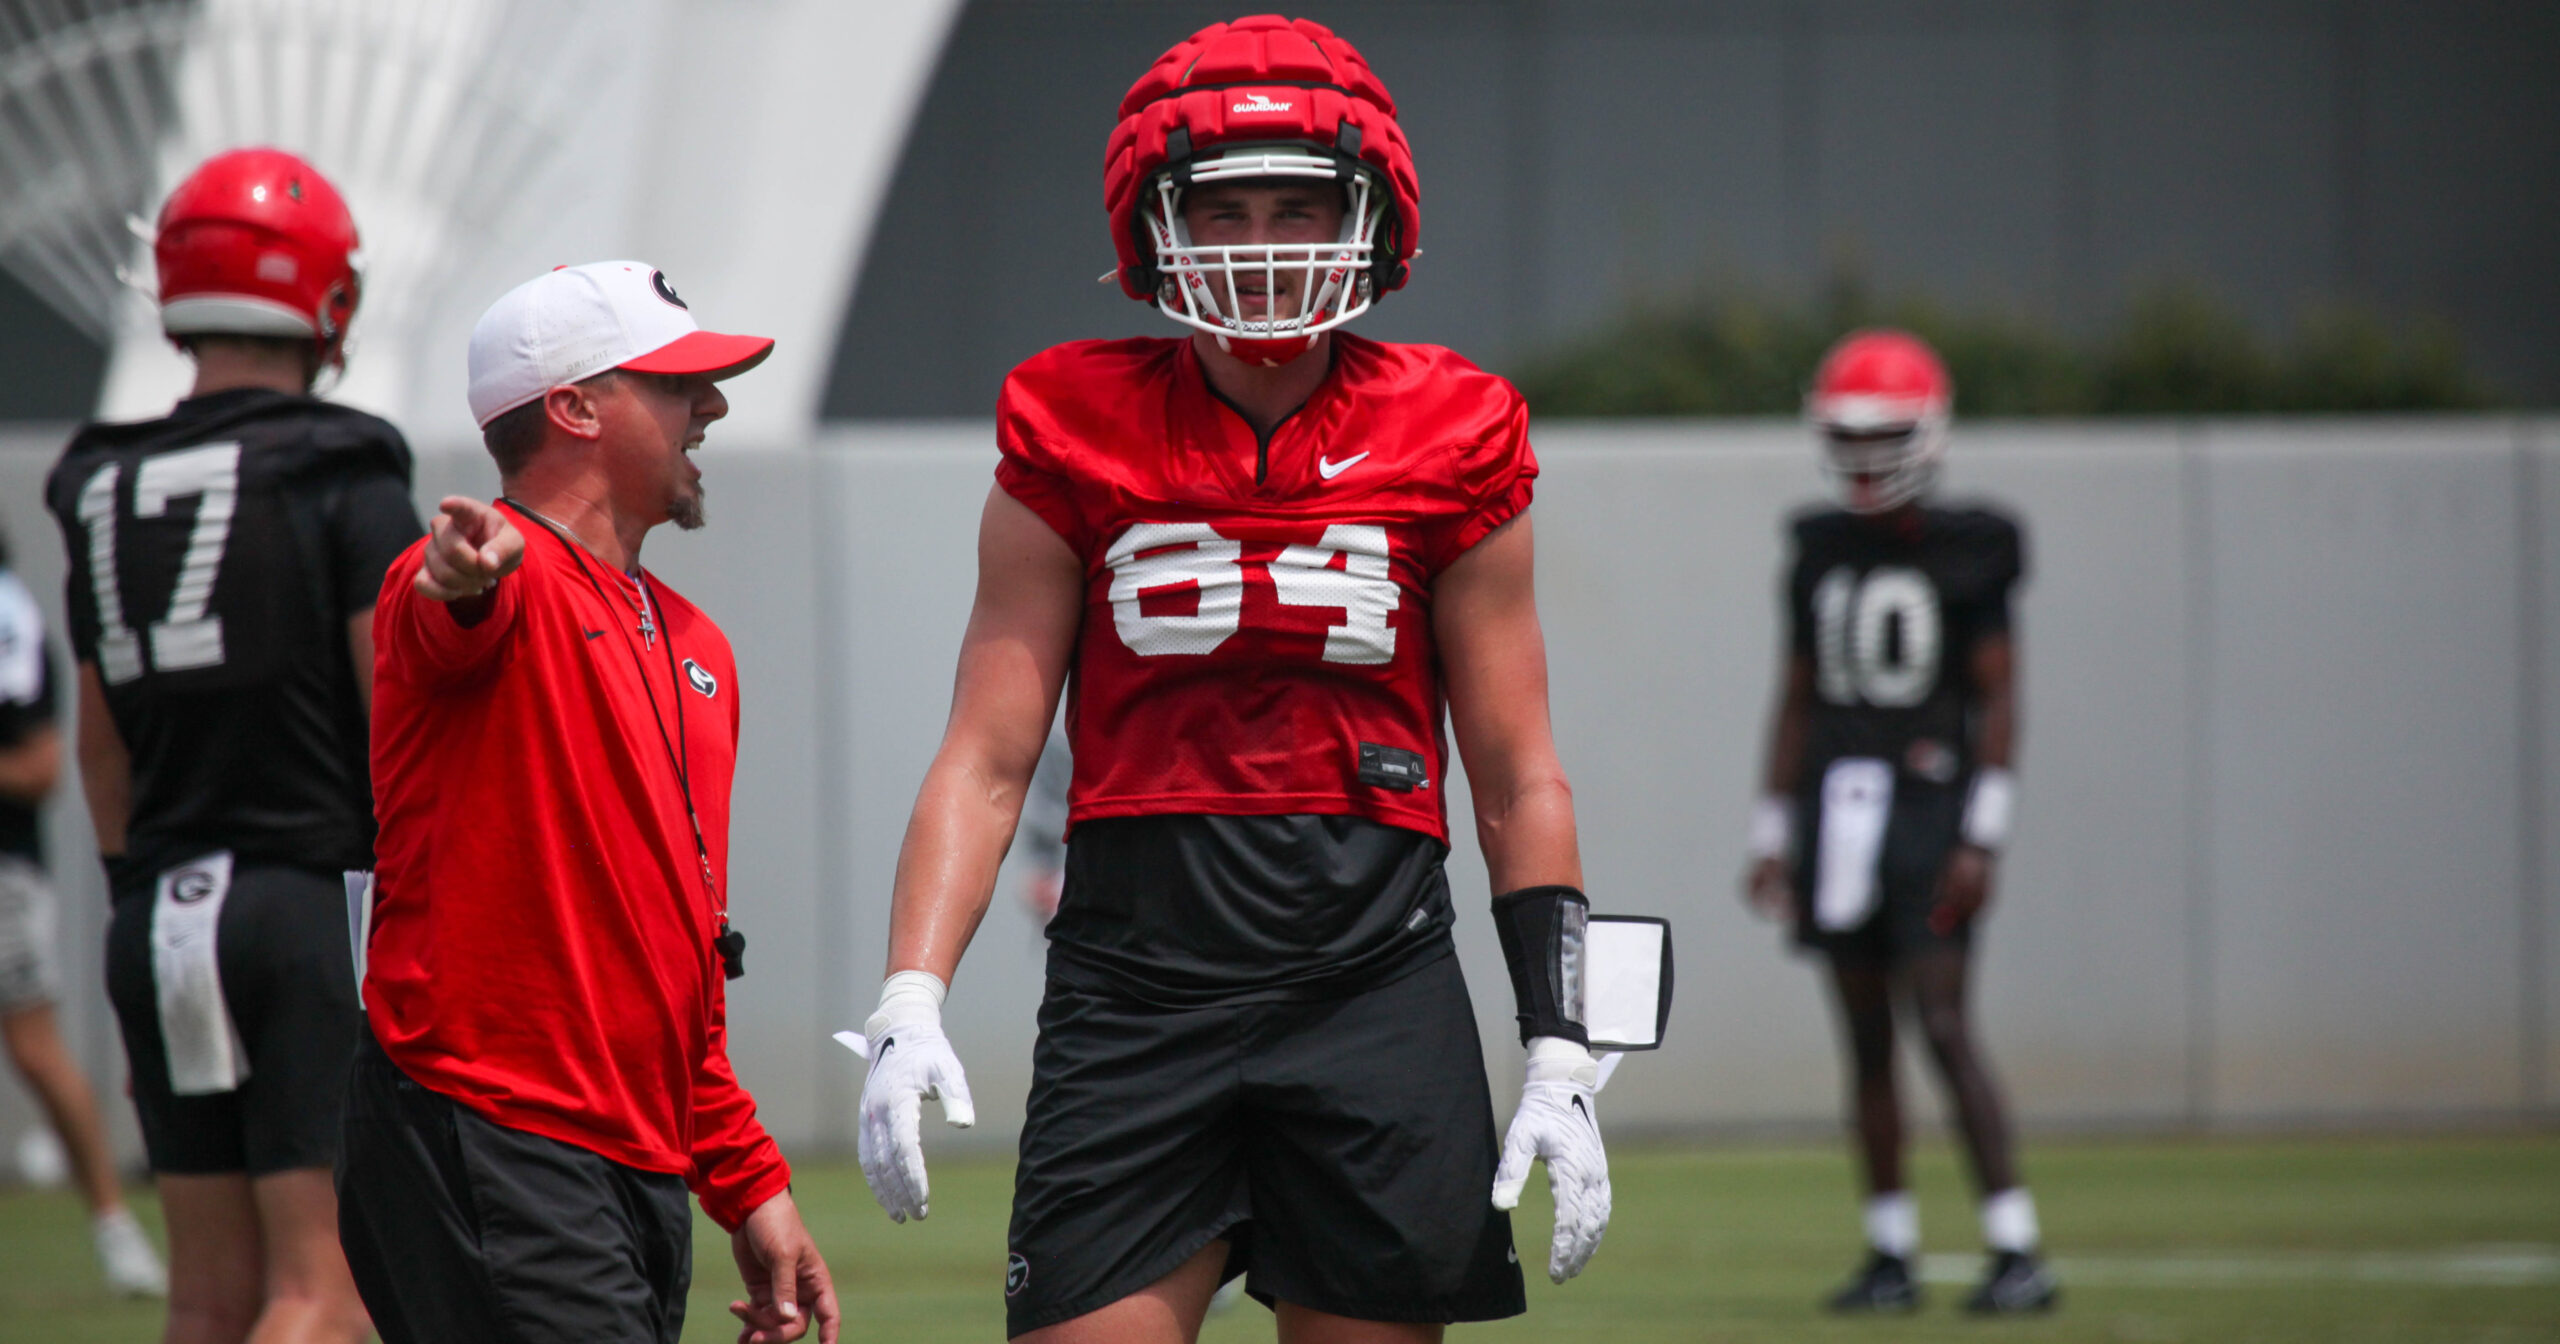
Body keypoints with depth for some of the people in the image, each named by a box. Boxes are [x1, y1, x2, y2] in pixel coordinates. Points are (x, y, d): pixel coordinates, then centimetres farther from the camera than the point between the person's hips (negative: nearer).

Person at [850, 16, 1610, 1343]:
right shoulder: (1076, 441, 4)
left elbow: (1517, 783, 9)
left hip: (1375, 984, 1)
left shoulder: (1449, 447, 5)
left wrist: (1560, 1057, 3)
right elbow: (987, 759, 4)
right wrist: (909, 1002, -9)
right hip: (1135, 981, -1)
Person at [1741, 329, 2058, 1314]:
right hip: (1839, 807, 5)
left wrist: (1982, 836, -12)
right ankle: (1891, 1252, 12)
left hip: (1929, 803, -5)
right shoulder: (1822, 553, 12)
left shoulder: (1967, 555, -3)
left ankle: (2017, 1251, -14)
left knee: (1944, 1027, -13)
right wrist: (1773, 832, 15)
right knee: (1866, 1040, 6)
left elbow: (1998, 698, -5)